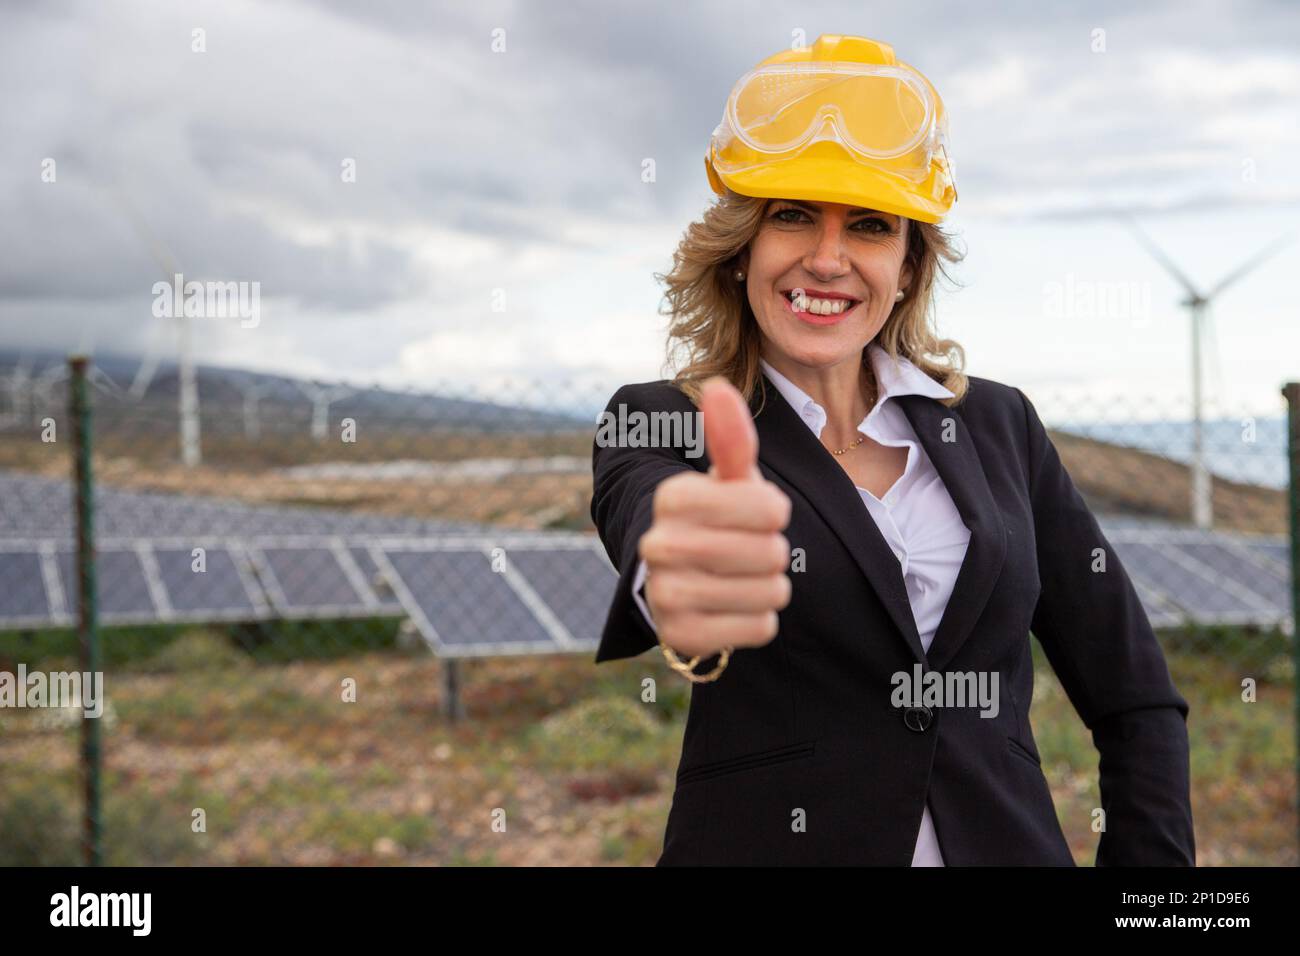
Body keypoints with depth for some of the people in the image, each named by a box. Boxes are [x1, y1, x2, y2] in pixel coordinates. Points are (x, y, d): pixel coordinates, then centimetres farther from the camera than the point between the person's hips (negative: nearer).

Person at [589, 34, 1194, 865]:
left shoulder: (999, 423, 3)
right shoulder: (658, 425, -5)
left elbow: (1137, 702, 5)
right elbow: (647, 514, -32)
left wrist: (1152, 861, -10)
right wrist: (678, 585, -55)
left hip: (1008, 841, 3)